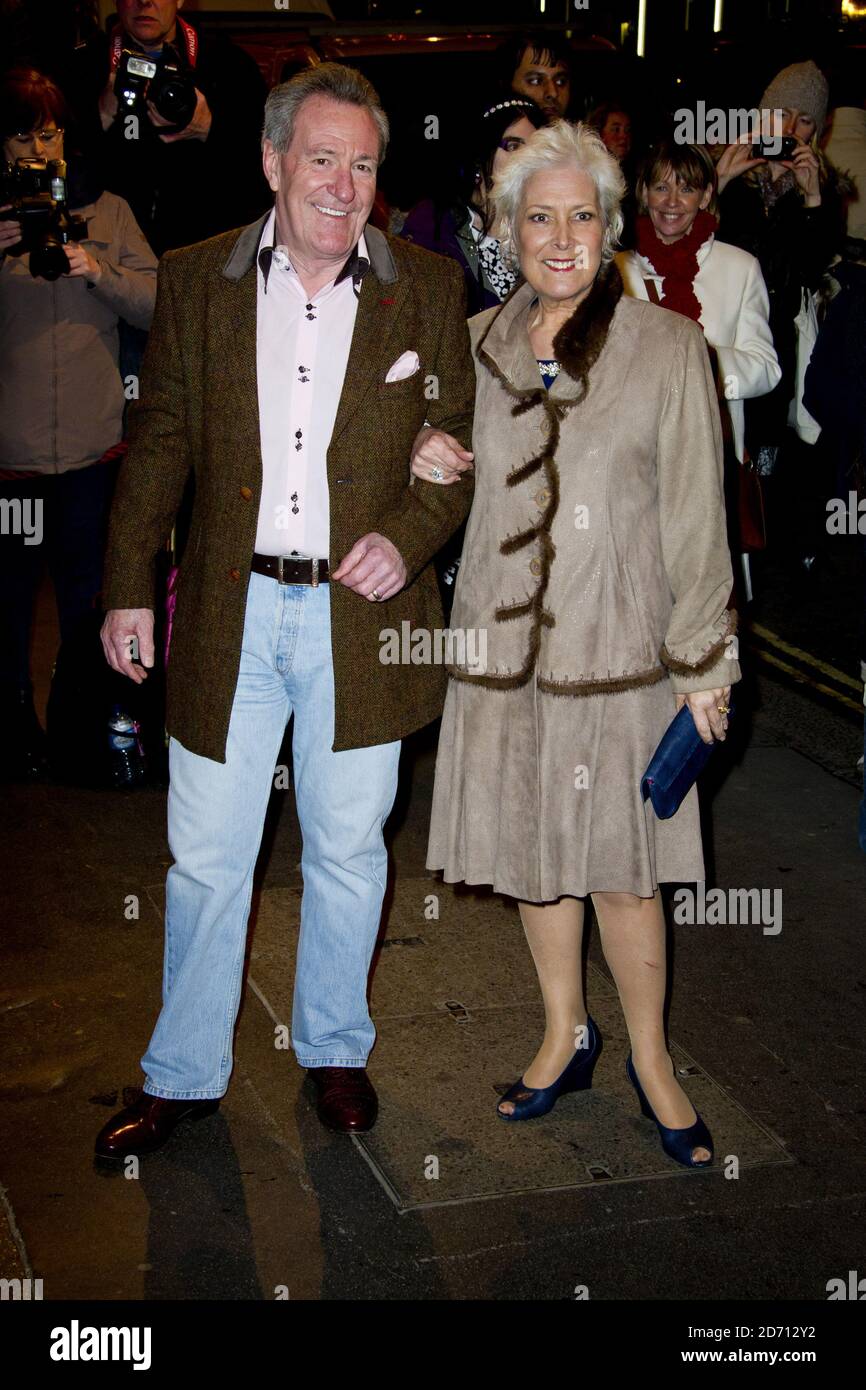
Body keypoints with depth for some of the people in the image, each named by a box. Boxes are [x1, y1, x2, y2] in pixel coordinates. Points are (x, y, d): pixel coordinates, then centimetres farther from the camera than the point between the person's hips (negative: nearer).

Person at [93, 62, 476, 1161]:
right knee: (205, 858, 8)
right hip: (228, 613, 1)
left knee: (347, 850, 13)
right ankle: (183, 1075, 26)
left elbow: (459, 442, 5)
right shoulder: (193, 281, 3)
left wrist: (408, 537, -12)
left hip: (359, 614, 0)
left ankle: (334, 1049, 34)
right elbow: (158, 442, 6)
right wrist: (127, 589, 2)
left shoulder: (427, 290, 2)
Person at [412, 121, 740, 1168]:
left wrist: (705, 659, -6)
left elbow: (695, 515, -4)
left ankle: (651, 1061, 23)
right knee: (530, 853, 13)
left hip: (617, 647, -3)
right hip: (502, 641, 4)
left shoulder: (668, 347, -4)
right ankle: (566, 1037, 34)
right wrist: (429, 461, -3)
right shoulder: (478, 344, 6)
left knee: (621, 867, 2)